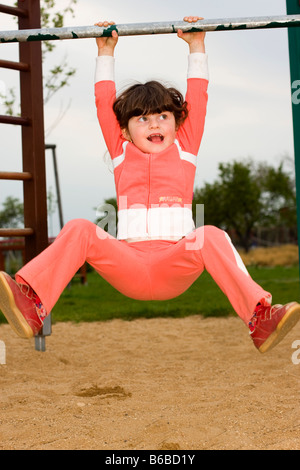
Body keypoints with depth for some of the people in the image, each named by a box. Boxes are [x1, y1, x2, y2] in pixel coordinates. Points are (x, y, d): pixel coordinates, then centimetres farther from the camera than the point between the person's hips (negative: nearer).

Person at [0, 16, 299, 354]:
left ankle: (260, 320, -46)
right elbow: (104, 104, 22)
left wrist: (196, 46, 22)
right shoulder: (122, 153, 22)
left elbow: (197, 99, 19)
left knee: (209, 236, -33)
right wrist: (106, 52, 25)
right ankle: (32, 306, -43)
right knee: (79, 230, -26)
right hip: (128, 268, 1)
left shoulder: (184, 149, 21)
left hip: (176, 267, -1)